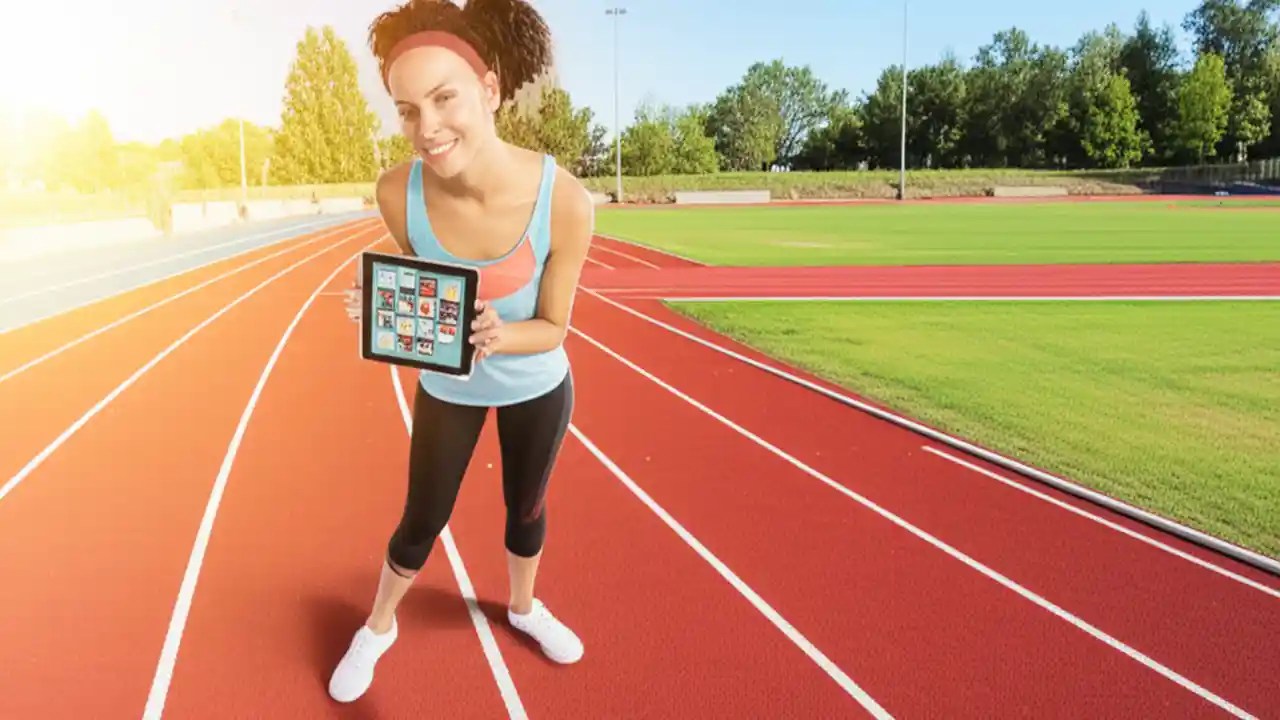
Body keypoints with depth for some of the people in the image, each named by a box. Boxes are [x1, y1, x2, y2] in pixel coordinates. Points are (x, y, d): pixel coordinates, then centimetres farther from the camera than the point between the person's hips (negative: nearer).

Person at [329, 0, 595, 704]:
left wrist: (500, 336, -41)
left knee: (526, 508, 22)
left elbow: (552, 328, -20)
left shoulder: (565, 200, -34)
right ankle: (377, 627, 43)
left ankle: (523, 606, 52)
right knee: (422, 519, 14)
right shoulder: (398, 192, -28)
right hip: (447, 386, 0)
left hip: (537, 387, 0)